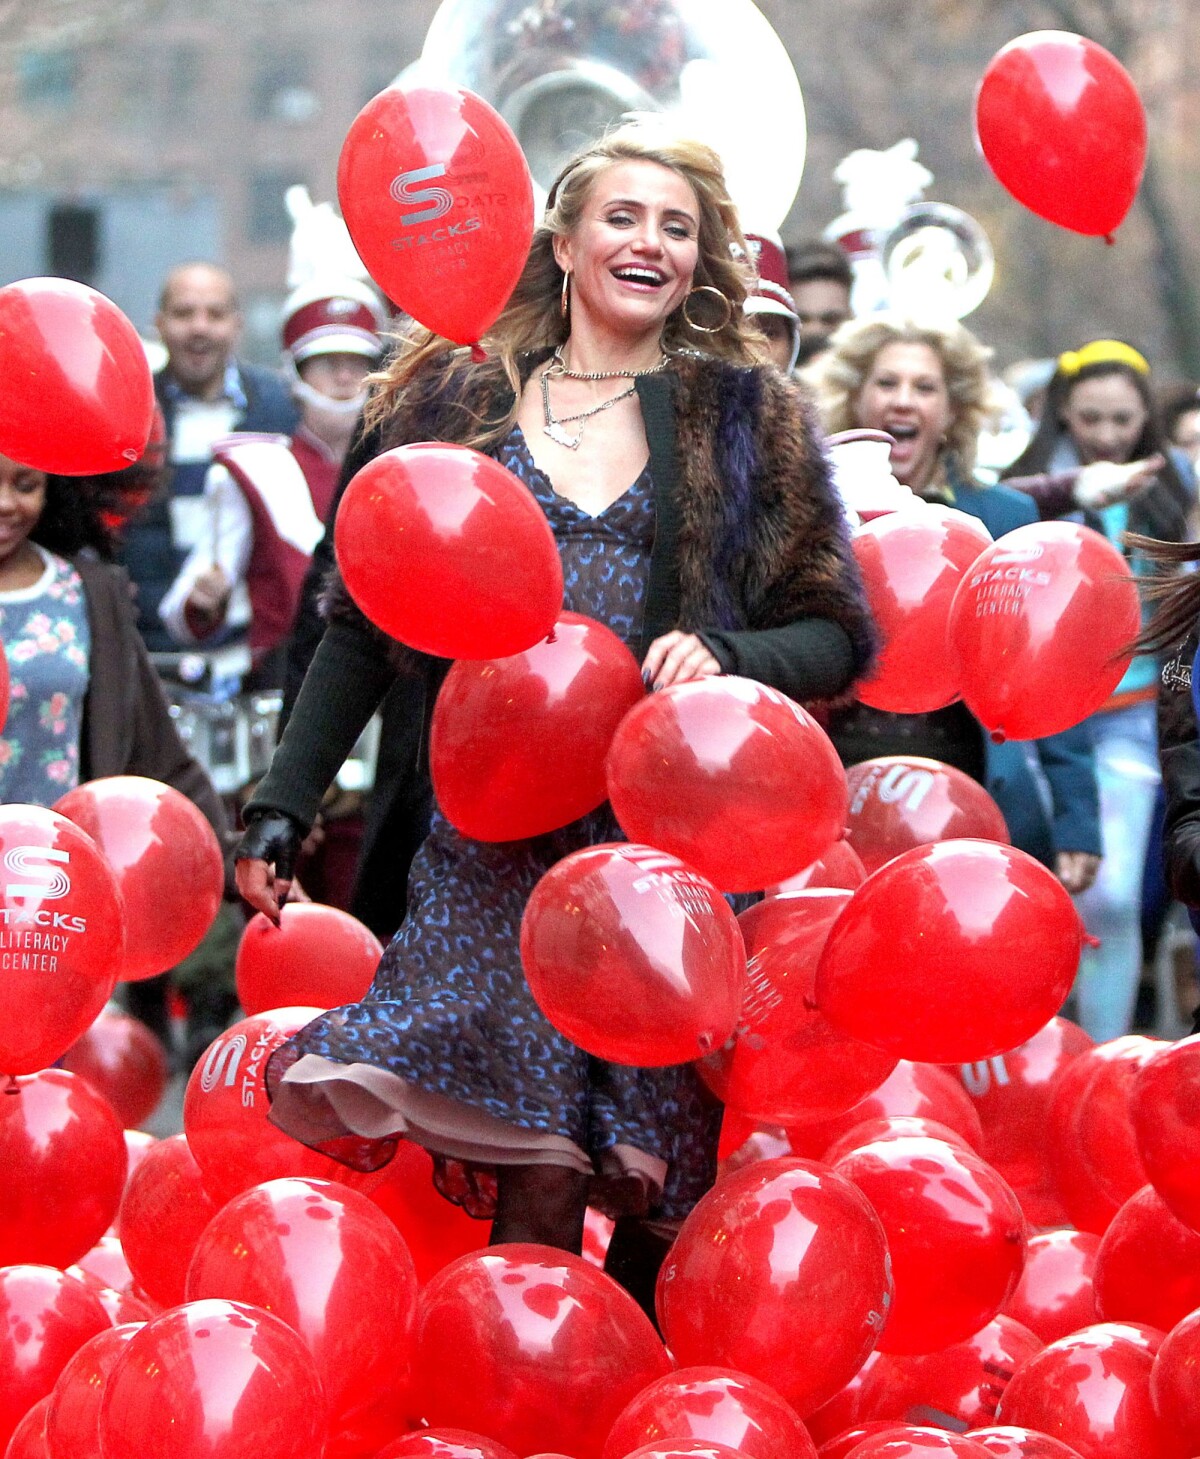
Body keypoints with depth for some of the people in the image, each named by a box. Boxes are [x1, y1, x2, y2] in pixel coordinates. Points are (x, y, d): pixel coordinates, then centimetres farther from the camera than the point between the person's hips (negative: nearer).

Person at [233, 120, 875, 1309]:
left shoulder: (750, 419, 11)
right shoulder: (453, 400, 13)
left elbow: (837, 635, 10)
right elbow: (364, 628, 14)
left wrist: (723, 656, -10)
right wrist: (282, 805, 8)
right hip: (493, 841, 0)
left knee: (657, 1187, -4)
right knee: (533, 1179, -11)